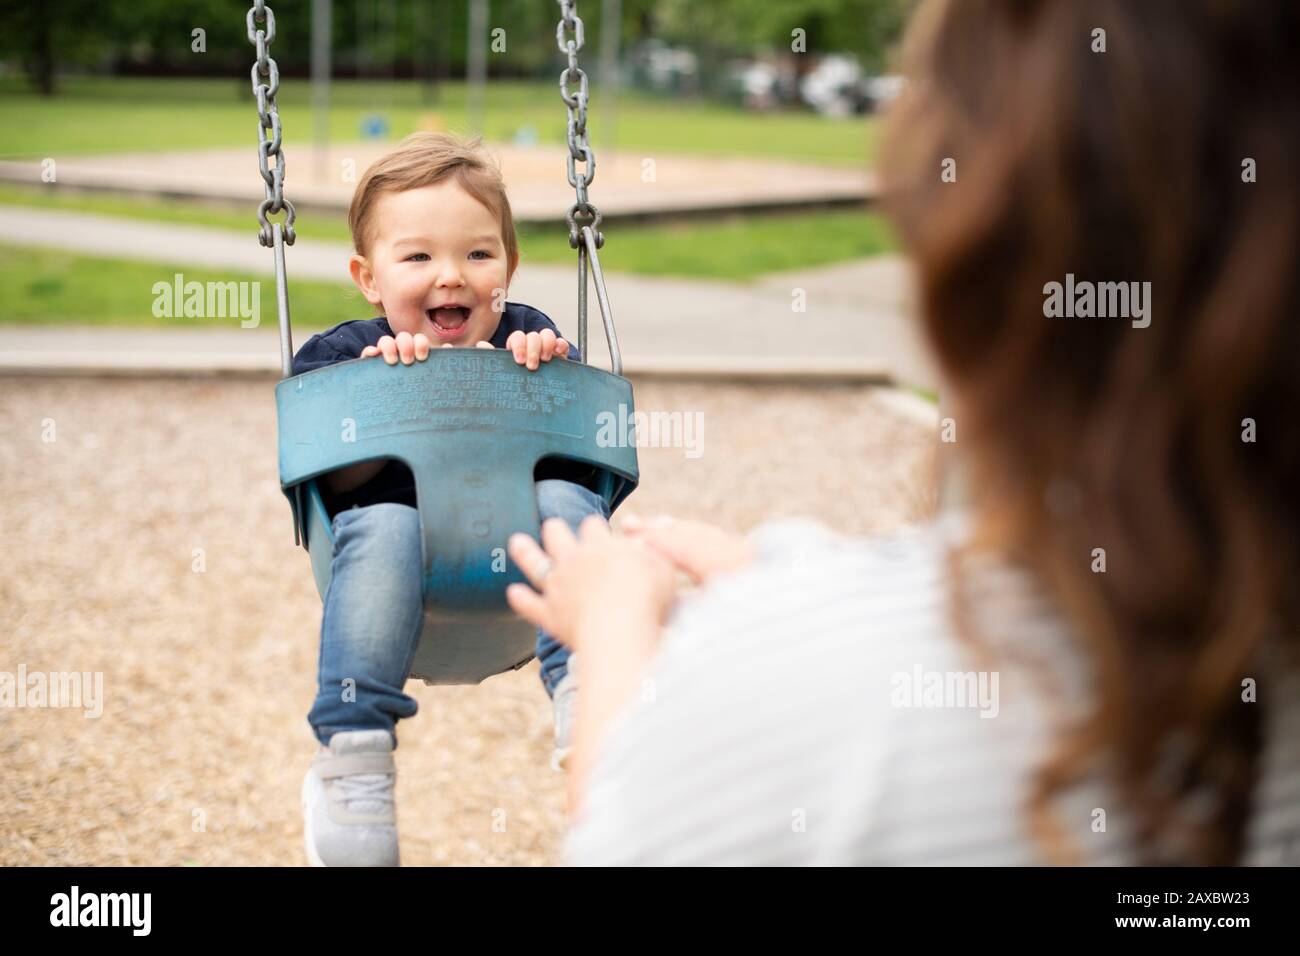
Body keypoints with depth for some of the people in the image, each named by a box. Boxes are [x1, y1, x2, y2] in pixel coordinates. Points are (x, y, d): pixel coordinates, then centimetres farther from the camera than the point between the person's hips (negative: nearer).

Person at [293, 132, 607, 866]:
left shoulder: (531, 339, 13)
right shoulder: (341, 355, 8)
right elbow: (336, 483, -4)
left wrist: (550, 377, -12)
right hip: (404, 525, -1)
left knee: (564, 501, -27)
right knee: (382, 529, -33)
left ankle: (585, 694, -45)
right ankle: (354, 750, -39)